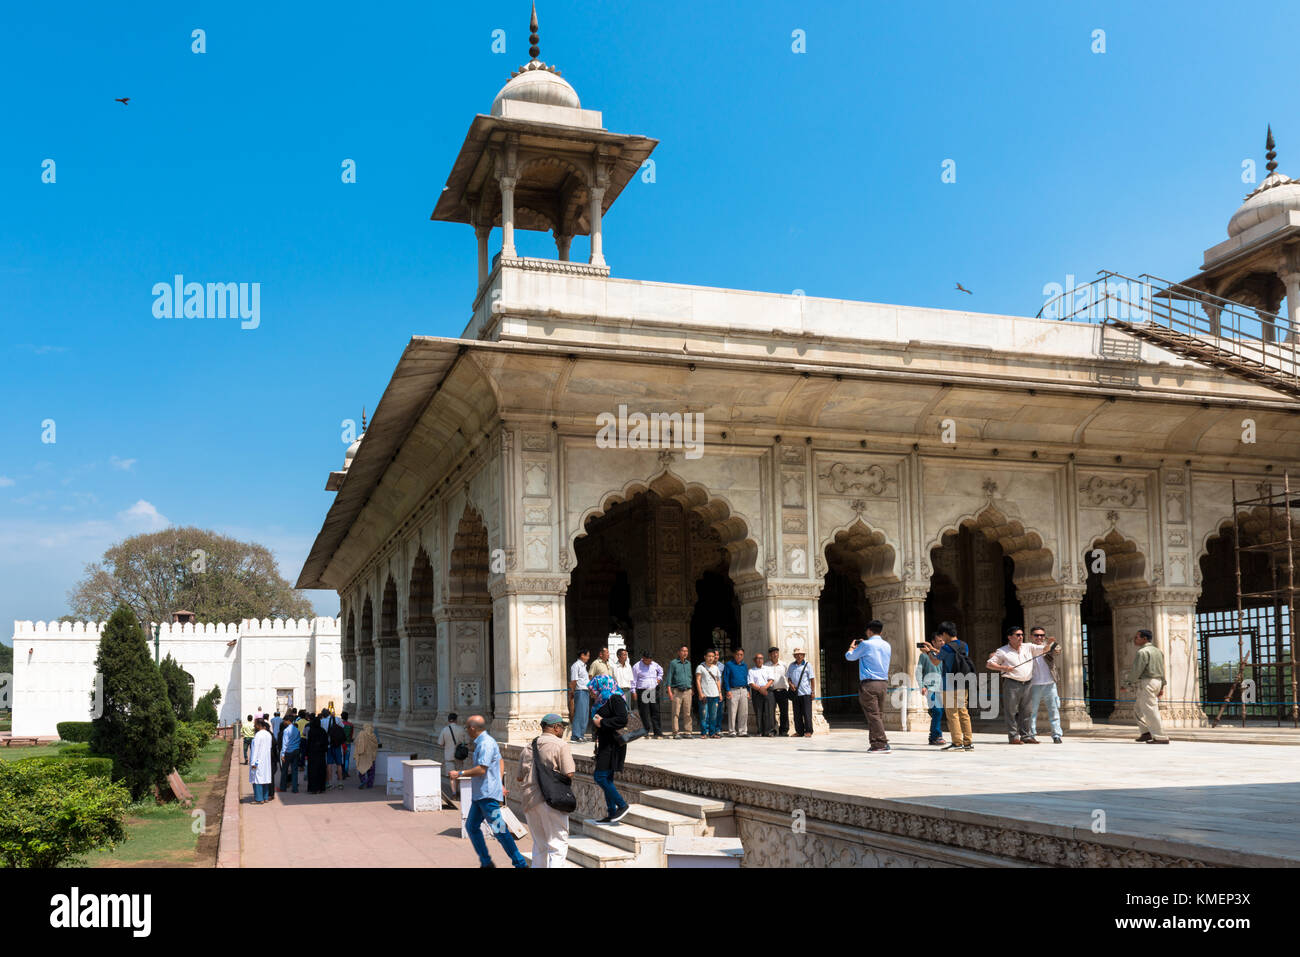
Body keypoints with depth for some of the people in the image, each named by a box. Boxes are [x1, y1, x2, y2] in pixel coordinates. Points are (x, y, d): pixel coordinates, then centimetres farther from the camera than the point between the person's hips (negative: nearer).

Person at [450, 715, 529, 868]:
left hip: (488, 795, -11)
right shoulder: (481, 742, 16)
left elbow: (481, 769, -25)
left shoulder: (486, 743, -18)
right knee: (471, 826, 12)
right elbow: (500, 762, 25)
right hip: (479, 794, 11)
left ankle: (520, 863, -4)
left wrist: (460, 774, -16)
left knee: (499, 830, -9)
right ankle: (486, 862, 17)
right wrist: (500, 785, 27)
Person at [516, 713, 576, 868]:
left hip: (529, 798, 6)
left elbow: (519, 777, 13)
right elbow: (569, 774, -12)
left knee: (539, 844, 17)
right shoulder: (560, 744, -4)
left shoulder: (528, 747, 14)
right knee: (558, 843, -2)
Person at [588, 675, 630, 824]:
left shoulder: (615, 699, -12)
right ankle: (612, 814, 16)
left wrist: (602, 722, -17)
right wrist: (596, 720, 8)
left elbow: (622, 720, -23)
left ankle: (622, 805, -4)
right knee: (607, 779, 10)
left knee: (600, 777, -12)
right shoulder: (602, 701, 17)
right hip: (605, 745, 10)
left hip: (612, 745, -10)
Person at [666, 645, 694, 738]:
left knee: (687, 713, 2)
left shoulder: (688, 663, 15)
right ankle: (676, 732, -3)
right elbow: (669, 677, -2)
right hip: (676, 691, -4)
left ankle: (687, 732, 6)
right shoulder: (673, 663, 0)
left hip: (687, 691, 4)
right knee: (676, 713, -6)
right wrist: (669, 691, -10)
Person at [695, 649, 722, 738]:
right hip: (704, 694, -5)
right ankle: (704, 733, -1)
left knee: (714, 715, 4)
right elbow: (698, 680, -4)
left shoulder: (716, 668, 15)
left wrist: (720, 692, 12)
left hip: (715, 694, 5)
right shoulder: (701, 667, 0)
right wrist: (700, 693, -11)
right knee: (704, 715, -6)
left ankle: (712, 733, 10)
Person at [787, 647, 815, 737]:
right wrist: (791, 684, -4)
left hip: (806, 693, -4)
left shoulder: (807, 665, 1)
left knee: (807, 713, -4)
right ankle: (799, 731, 12)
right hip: (795, 693, 4)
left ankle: (808, 731, 2)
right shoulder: (791, 666, 11)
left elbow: (812, 679, 2)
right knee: (797, 714, 6)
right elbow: (788, 677, 18)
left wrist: (813, 692, -3)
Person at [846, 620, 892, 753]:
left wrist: (852, 647, 27)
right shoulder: (887, 645, 11)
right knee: (879, 714, 11)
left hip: (868, 683, -7)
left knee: (873, 715, -6)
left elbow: (849, 657, 6)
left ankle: (882, 744, -11)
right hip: (883, 683, 7)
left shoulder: (865, 644, -7)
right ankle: (876, 742, 13)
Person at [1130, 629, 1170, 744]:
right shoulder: (1157, 651, 17)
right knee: (1138, 709, 17)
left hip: (1146, 682, -10)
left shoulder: (1142, 652, -13)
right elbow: (1162, 671, 18)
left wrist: (1131, 680, -3)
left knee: (1150, 711, -8)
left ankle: (1161, 737, -9)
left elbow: (1137, 670, -19)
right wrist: (1161, 687, 20)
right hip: (1157, 682, 10)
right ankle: (1147, 732, 13)